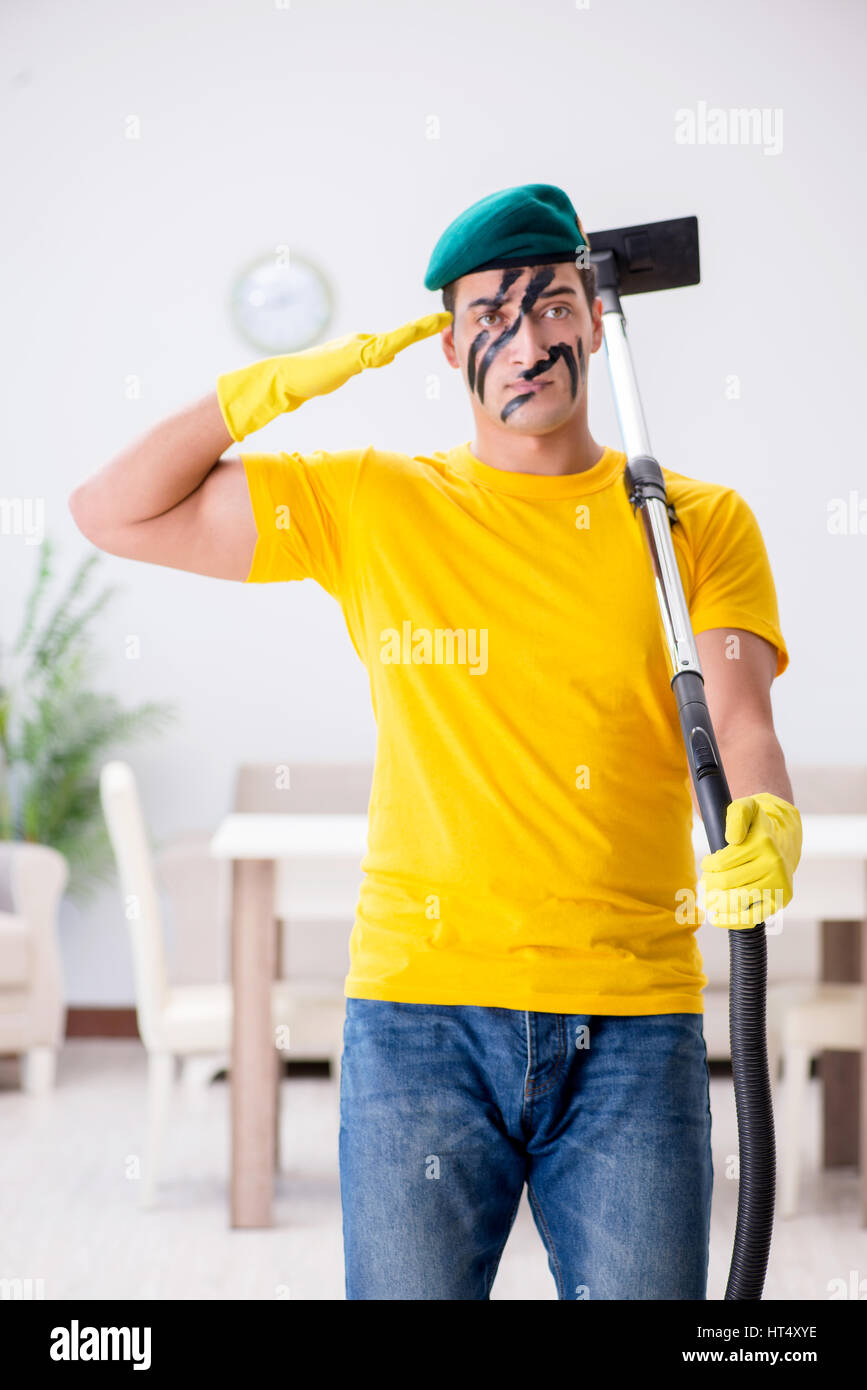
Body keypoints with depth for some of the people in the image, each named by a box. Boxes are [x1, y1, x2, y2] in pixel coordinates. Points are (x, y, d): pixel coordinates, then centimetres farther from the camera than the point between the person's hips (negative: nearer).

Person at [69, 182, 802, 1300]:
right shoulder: (371, 505, 8)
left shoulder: (700, 523, 8)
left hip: (635, 1019, 0)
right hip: (421, 1010, 0)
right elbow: (115, 513, 8)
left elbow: (737, 718, -5)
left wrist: (765, 828, -28)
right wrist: (291, 379, 2)